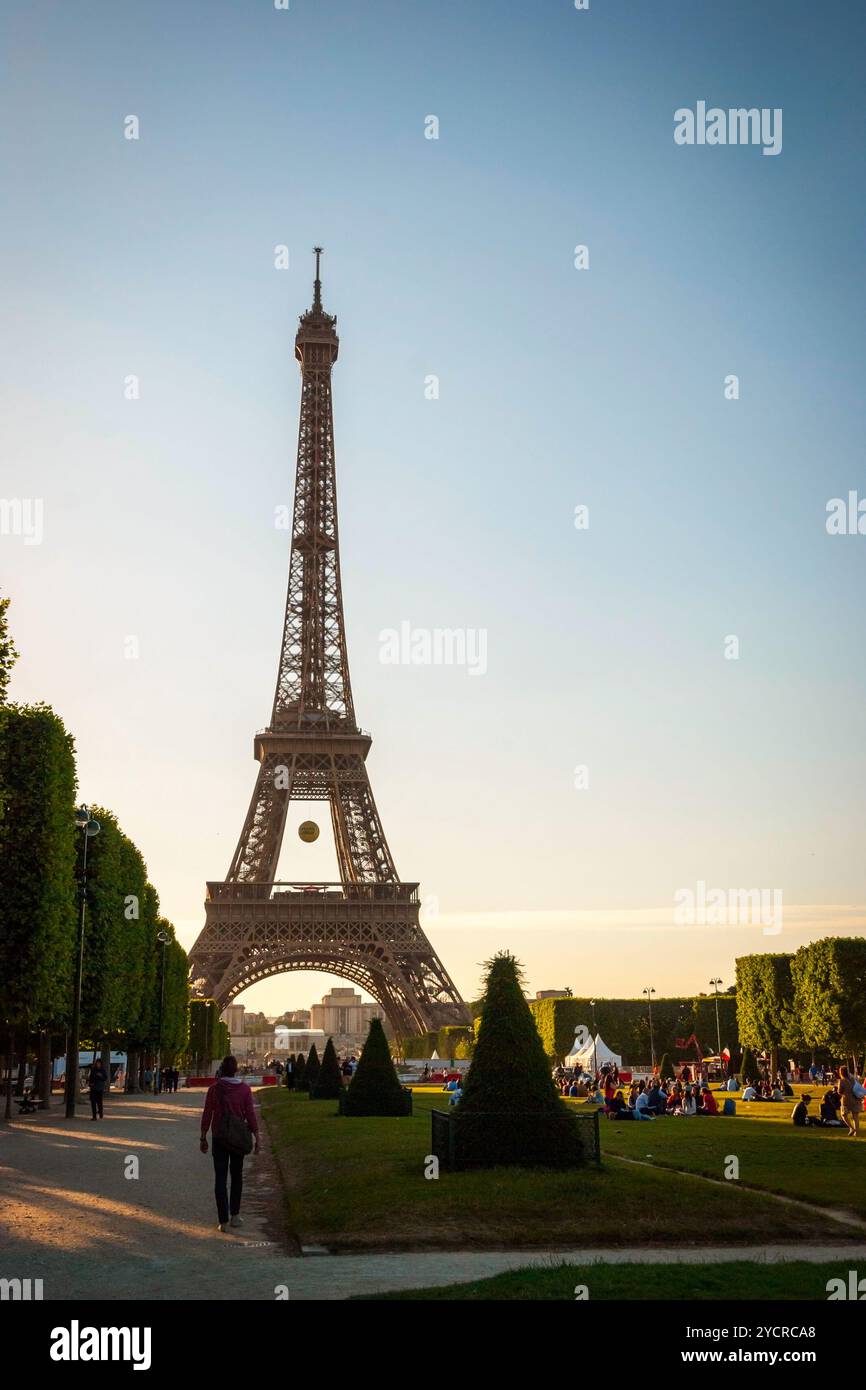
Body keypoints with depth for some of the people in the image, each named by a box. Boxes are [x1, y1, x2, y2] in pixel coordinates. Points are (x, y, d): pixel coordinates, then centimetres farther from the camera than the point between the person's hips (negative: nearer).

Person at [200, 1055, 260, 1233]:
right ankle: (235, 1215, 22)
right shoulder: (244, 1089, -8)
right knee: (237, 1175, 19)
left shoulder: (214, 1089, -7)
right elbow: (251, 1115, -8)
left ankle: (223, 1221, -2)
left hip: (219, 1138, -1)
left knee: (220, 1178, 3)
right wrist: (256, 1138, -1)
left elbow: (207, 1115, -4)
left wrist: (203, 1138, 5)